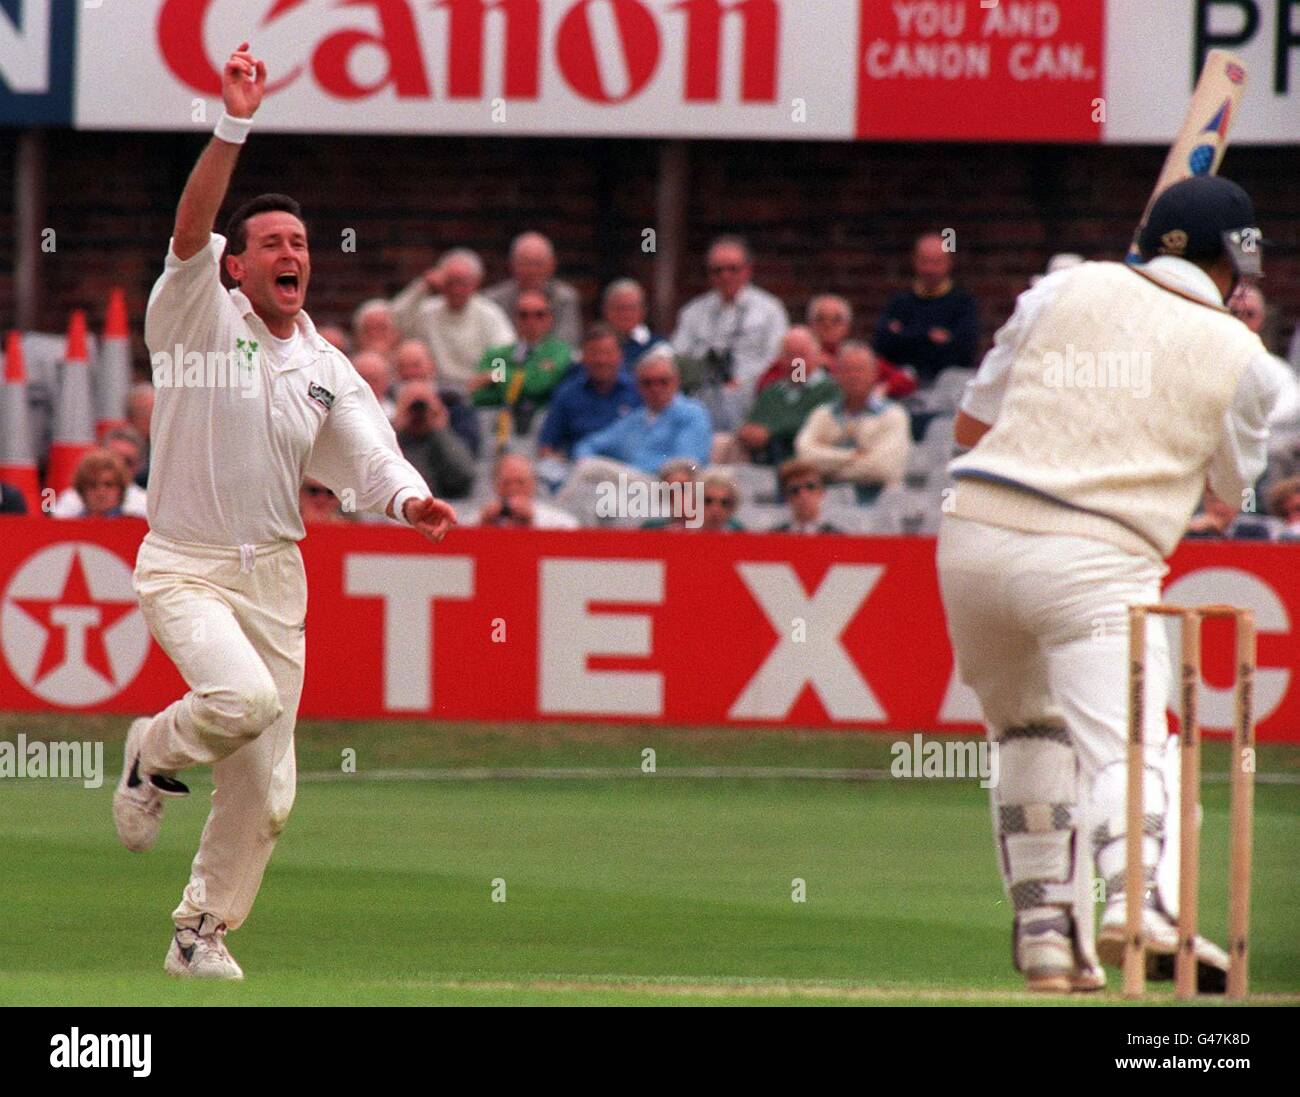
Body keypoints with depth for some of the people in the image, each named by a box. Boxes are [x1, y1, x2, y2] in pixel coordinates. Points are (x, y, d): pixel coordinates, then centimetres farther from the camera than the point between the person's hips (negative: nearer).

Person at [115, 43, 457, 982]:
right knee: (244, 697, -31)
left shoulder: (328, 371, 8)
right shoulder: (199, 320, -4)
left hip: (276, 574, 5)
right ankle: (155, 757, 3)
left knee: (264, 789, 4)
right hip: (185, 566, -5)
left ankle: (204, 935, 21)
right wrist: (235, 125, -32)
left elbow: (369, 457, -5)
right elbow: (191, 228, -21)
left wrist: (408, 500, -28)